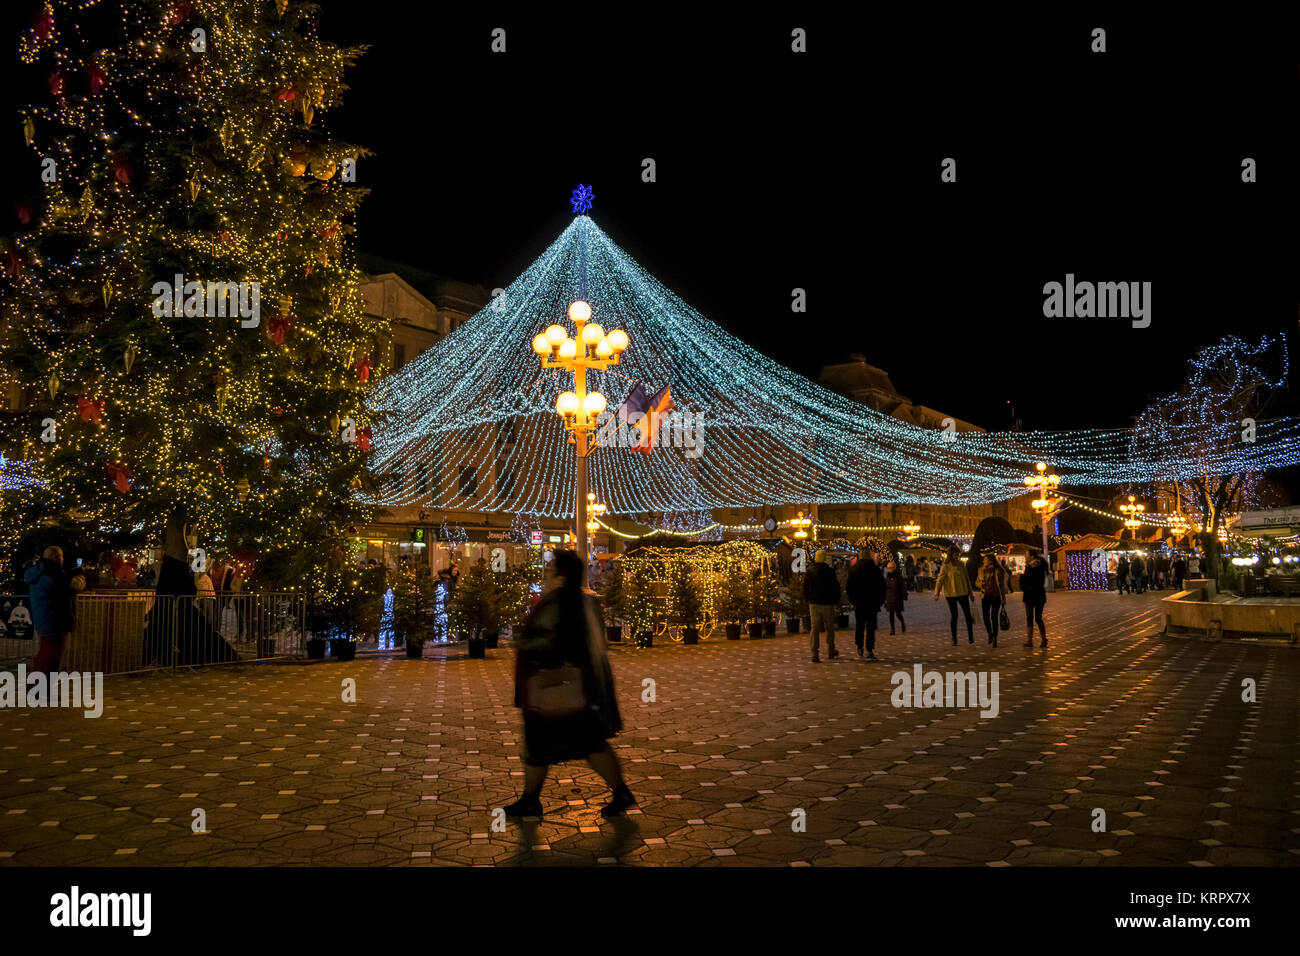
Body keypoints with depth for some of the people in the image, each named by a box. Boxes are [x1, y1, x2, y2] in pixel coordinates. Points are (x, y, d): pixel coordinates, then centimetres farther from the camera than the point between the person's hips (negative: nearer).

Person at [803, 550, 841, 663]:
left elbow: (805, 589, 6)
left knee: (815, 629, 1)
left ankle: (815, 654, -6)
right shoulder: (830, 572, -8)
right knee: (830, 628, 15)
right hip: (827, 604, -2)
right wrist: (837, 602, 8)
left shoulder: (809, 572, 1)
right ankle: (830, 651, 27)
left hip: (814, 604, 2)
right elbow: (836, 588, -5)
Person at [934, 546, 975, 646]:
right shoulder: (946, 566, -9)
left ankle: (971, 637, 13)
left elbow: (967, 578, 14)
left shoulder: (962, 564, 5)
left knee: (968, 615, 2)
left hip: (963, 593, 4)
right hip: (951, 594, -4)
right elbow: (940, 580, -7)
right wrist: (937, 593, -10)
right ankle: (954, 639, 11)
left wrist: (970, 591, 18)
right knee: (954, 616, 2)